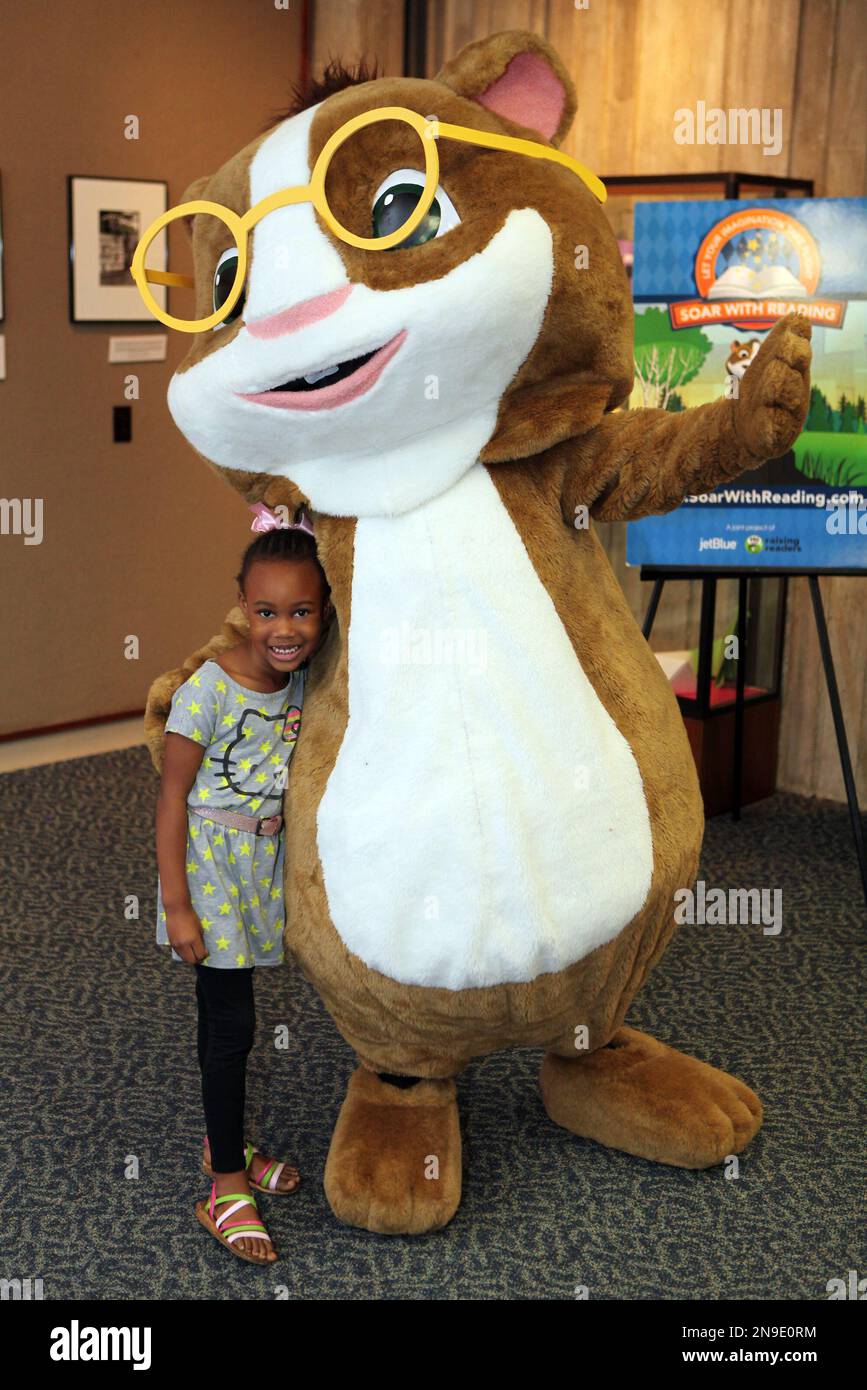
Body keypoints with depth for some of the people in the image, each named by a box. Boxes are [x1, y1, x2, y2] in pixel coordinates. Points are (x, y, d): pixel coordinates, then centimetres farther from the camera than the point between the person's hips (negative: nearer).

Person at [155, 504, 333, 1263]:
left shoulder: (303, 676, -4)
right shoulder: (209, 688, -21)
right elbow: (172, 797, -16)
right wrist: (176, 905, -16)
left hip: (264, 860, 5)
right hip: (212, 861, -5)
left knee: (226, 1015, 18)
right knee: (231, 1024, -1)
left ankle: (225, 1144, 35)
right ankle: (227, 1189, 11)